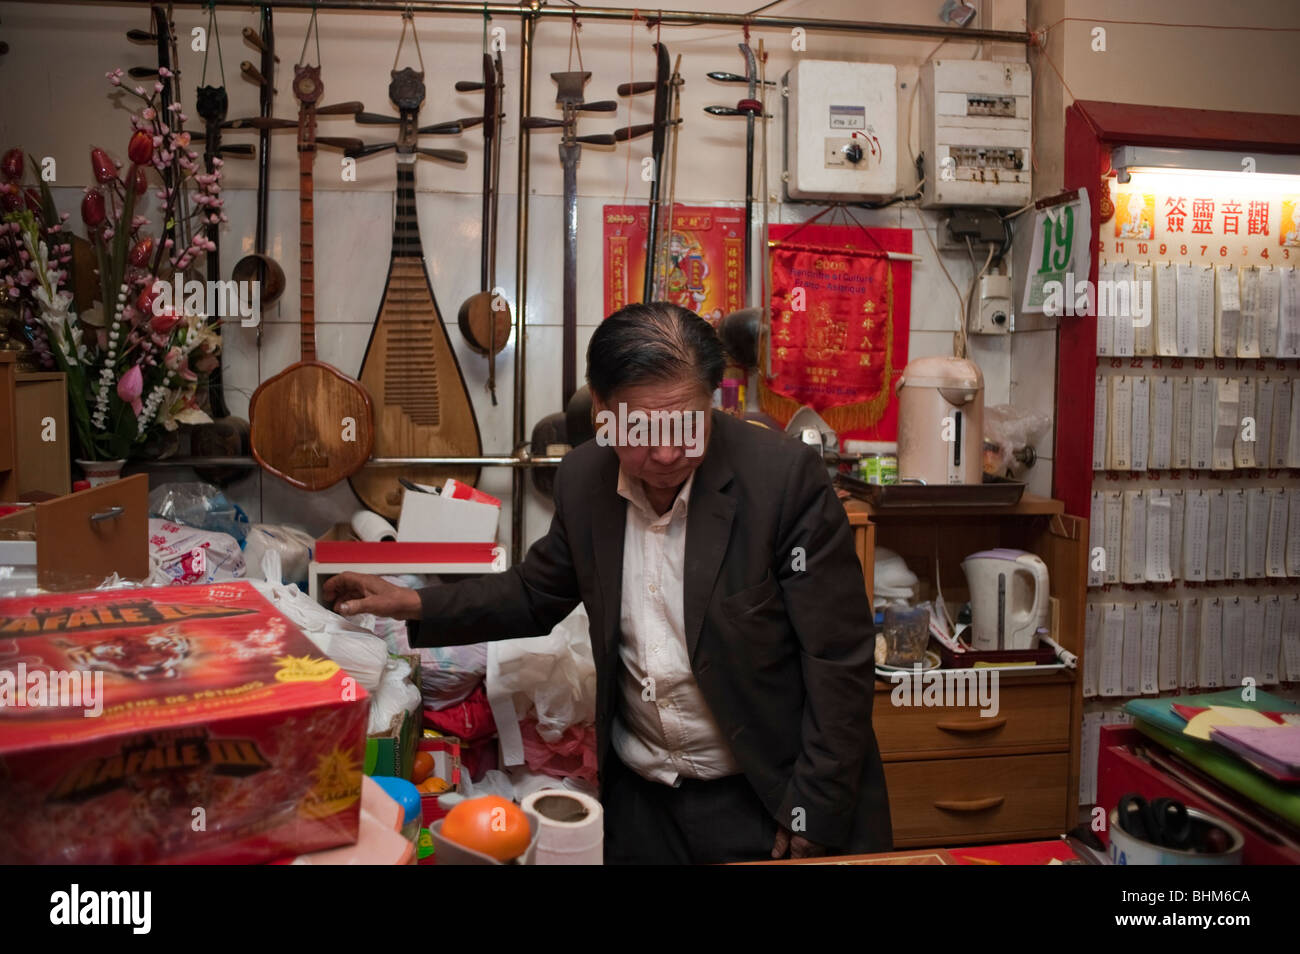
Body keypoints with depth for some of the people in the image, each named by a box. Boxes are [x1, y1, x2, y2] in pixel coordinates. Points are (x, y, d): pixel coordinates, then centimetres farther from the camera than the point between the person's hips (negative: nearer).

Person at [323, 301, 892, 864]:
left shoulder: (786, 475, -20)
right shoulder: (583, 478, -5)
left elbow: (839, 661, -16)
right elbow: (536, 595, 11)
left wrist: (812, 823, -13)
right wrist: (413, 604, 1)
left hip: (763, 804, -4)